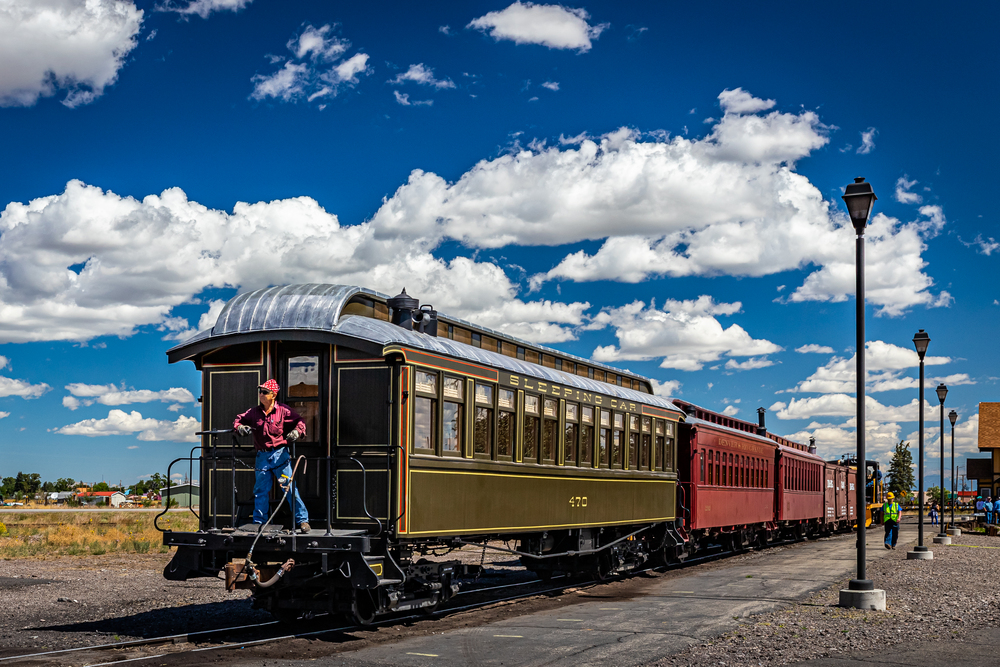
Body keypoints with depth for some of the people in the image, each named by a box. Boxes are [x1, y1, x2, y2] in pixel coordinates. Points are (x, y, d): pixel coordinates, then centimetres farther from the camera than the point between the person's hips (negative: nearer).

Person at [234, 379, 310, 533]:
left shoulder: (283, 410, -2)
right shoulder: (254, 412, 7)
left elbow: (300, 421, 2)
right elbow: (238, 420, 17)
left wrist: (297, 431, -18)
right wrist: (240, 427, -5)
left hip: (280, 454, -3)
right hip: (262, 456, 3)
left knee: (289, 487, -5)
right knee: (260, 490, 8)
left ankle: (302, 520, 2)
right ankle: (258, 522, 19)